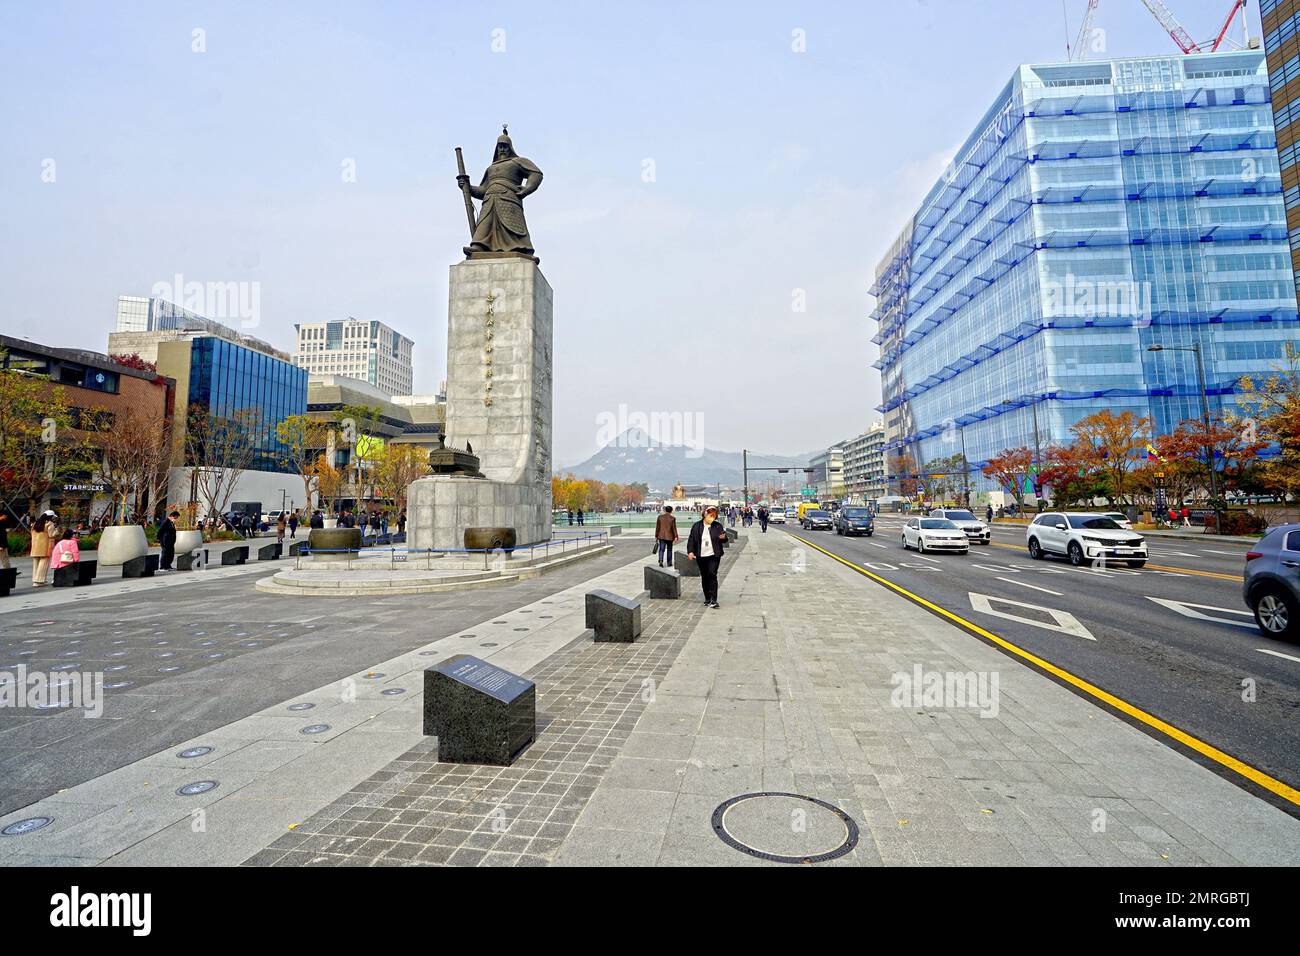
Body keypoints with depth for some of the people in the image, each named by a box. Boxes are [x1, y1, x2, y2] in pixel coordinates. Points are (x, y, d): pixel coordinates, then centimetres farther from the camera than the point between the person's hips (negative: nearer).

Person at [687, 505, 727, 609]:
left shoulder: (718, 526, 4)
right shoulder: (697, 526, 4)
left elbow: (722, 536, 10)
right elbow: (691, 539, 4)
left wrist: (723, 537, -15)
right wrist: (690, 551, -8)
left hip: (714, 555, -2)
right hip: (701, 556, 2)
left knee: (712, 575, -13)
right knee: (704, 577, 9)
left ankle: (713, 600, -11)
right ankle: (707, 598, 23)